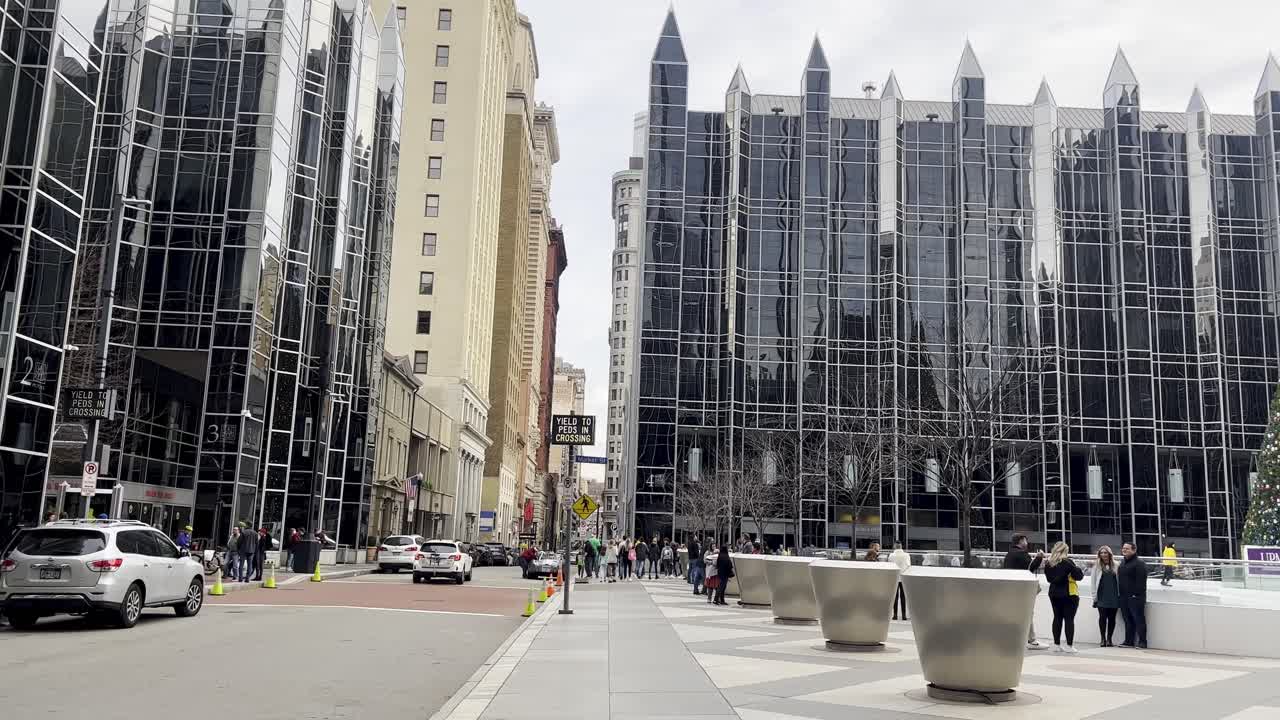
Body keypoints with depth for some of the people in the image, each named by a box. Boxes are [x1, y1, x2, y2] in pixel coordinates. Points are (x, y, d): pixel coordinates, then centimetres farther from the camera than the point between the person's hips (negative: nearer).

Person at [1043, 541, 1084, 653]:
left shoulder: (1048, 564, 3)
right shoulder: (1067, 562, -14)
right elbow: (1079, 576, -11)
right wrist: (1079, 570, 6)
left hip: (1054, 594, 6)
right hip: (1069, 594, -6)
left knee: (1057, 618, 11)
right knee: (1069, 619, -2)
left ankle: (1056, 644, 13)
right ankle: (1069, 645, -3)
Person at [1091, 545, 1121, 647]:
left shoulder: (1115, 565, 3)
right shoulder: (1097, 566, 4)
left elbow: (1119, 580, 4)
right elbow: (1093, 581, 5)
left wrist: (1120, 595, 0)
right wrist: (1094, 596, 1)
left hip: (1114, 596, 1)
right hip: (1102, 596, -1)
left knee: (1112, 618, 5)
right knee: (1103, 617, -3)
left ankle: (1109, 639, 16)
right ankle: (1103, 639, 7)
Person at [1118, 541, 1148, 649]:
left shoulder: (1139, 563, -11)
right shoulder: (1123, 563, 18)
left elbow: (1141, 581, -18)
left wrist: (1137, 594, -22)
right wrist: (1120, 594, 19)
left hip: (1135, 597, -9)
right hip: (1124, 597, 9)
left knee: (1139, 620, -4)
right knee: (1128, 620, 12)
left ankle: (1142, 642, 0)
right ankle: (1129, 641, 17)